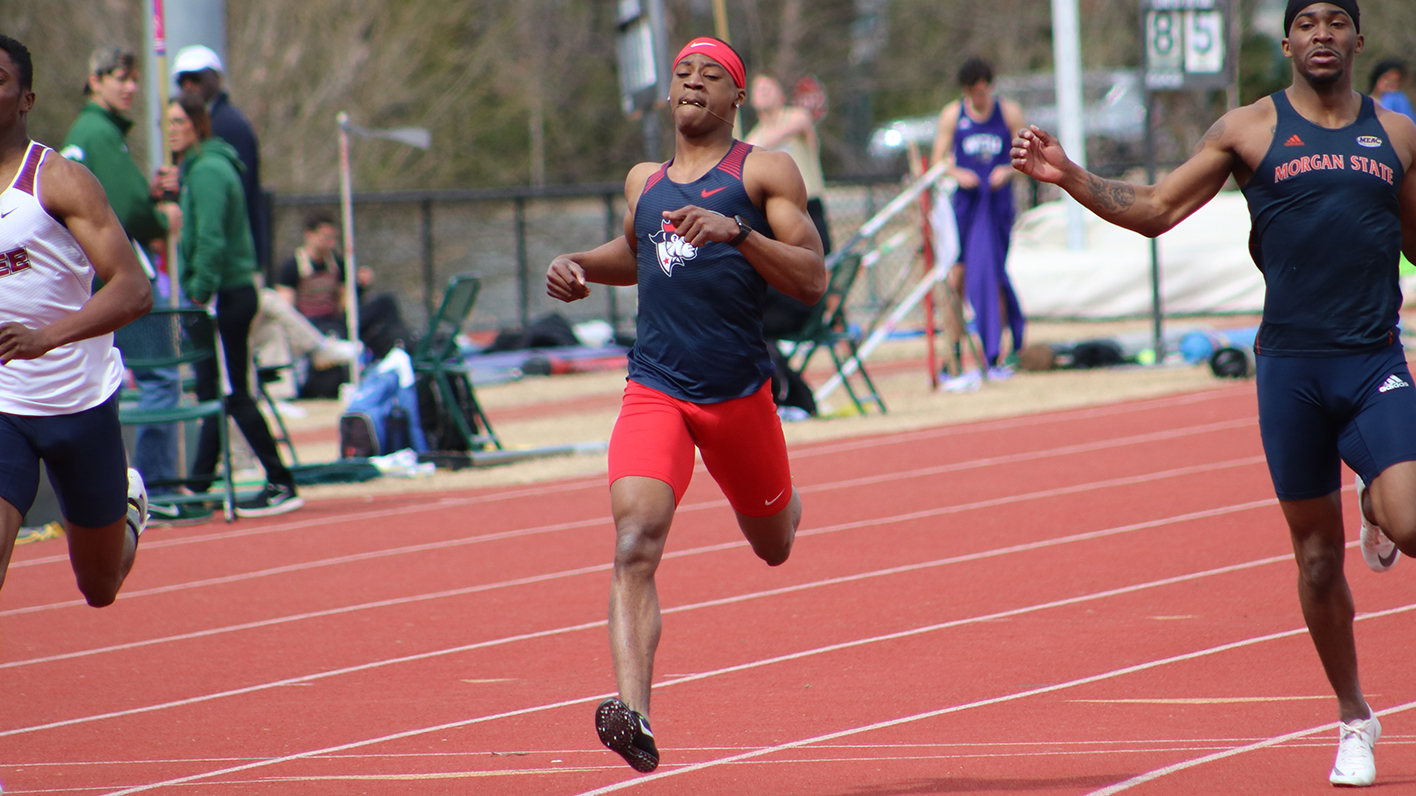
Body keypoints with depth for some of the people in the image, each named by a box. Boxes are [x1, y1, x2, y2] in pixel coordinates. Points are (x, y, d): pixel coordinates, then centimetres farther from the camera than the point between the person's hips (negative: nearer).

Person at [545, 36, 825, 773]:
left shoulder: (764, 173, 1)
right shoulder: (643, 182, 14)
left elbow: (812, 281, -7)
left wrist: (737, 233, -21)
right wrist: (579, 264, 14)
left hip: (739, 391, -1)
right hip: (655, 390, 1)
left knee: (774, 546, 21)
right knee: (635, 544, -22)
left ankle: (776, 508, 60)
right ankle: (633, 712, -33)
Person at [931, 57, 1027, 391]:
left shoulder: (1009, 113, 4)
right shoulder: (952, 115, 3)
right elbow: (937, 161, 5)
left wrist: (1009, 171, -13)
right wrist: (956, 173, -16)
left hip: (998, 204, 1)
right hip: (964, 203, -1)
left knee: (995, 279, 2)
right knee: (955, 280, -9)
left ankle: (994, 358, 11)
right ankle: (953, 361, -6)